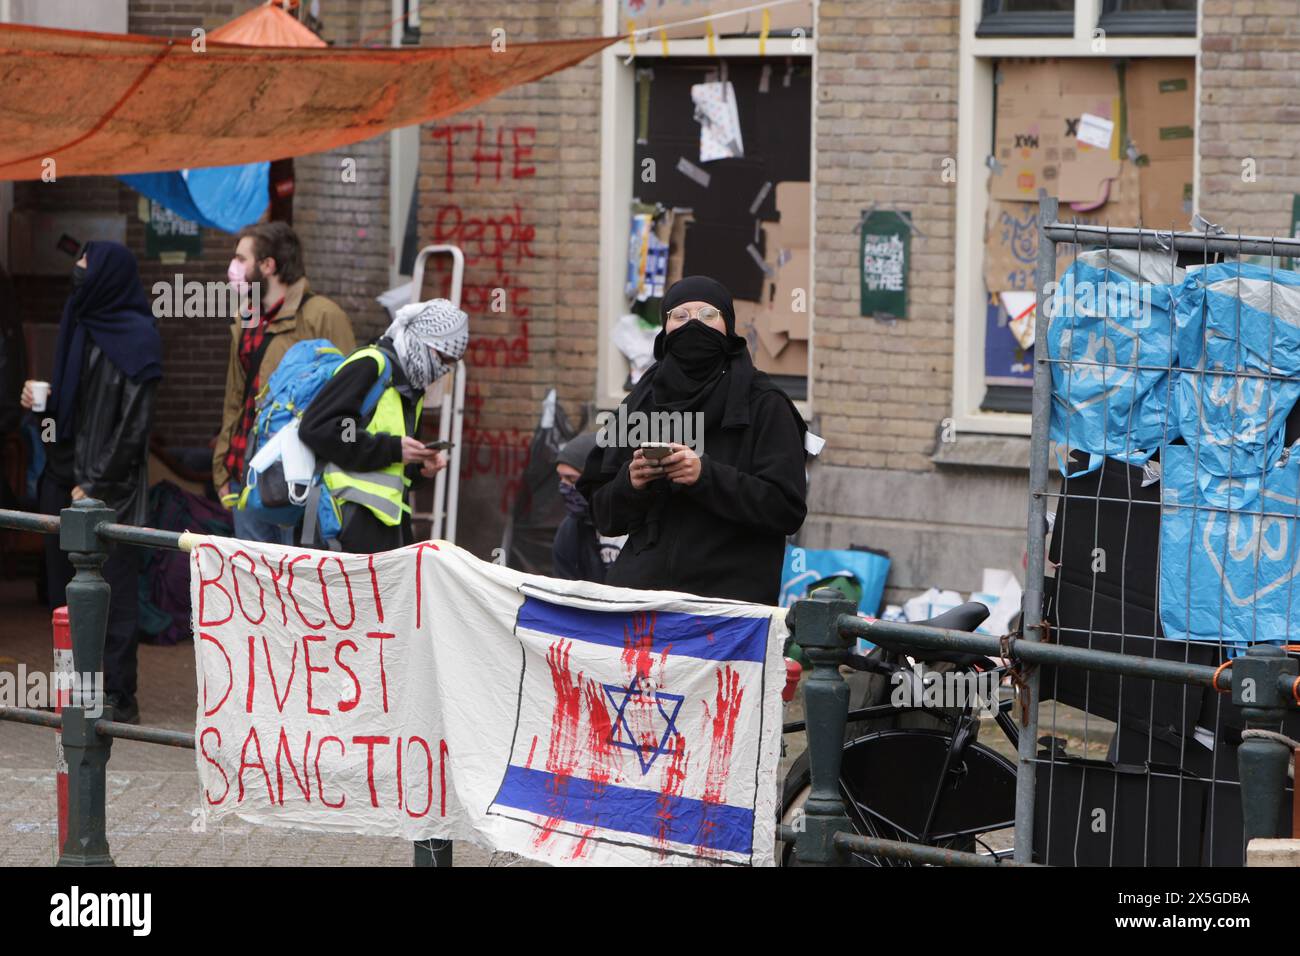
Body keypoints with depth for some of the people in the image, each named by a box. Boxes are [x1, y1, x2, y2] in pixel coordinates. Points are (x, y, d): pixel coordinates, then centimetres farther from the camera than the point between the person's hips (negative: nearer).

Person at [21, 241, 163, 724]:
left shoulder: (136, 338, -9)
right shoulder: (81, 327, 15)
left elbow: (133, 425, -14)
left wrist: (95, 484, -16)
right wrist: (41, 400, 4)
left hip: (108, 487, -8)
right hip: (64, 478, 8)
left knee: (111, 588, -7)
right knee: (66, 585, 8)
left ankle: (117, 696, -5)